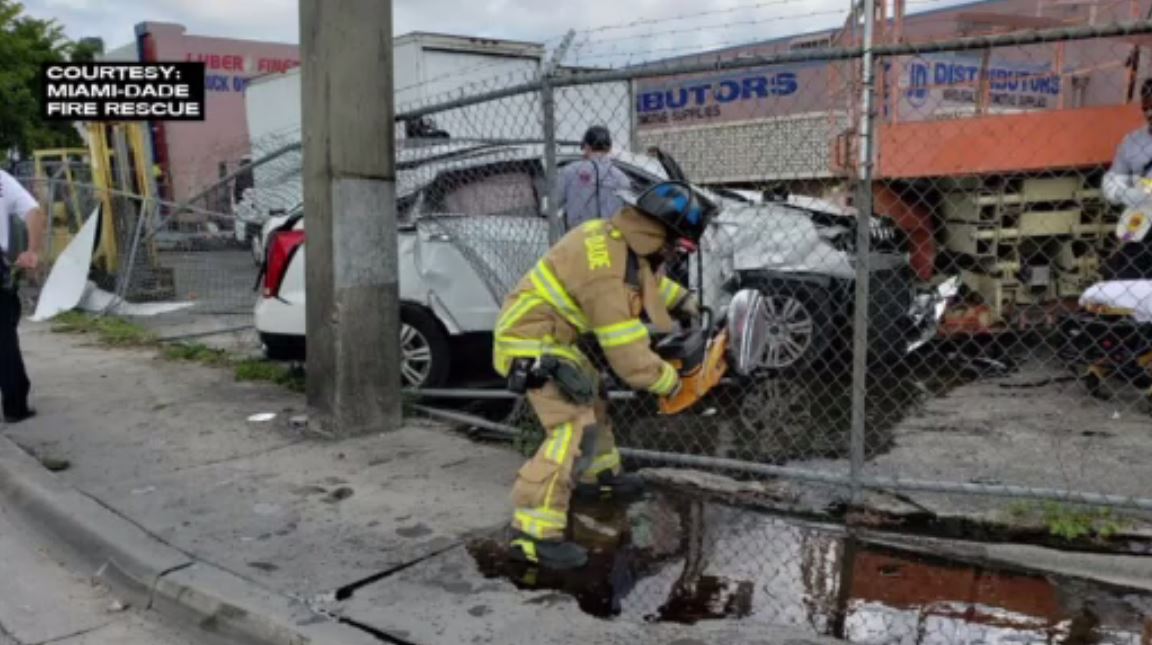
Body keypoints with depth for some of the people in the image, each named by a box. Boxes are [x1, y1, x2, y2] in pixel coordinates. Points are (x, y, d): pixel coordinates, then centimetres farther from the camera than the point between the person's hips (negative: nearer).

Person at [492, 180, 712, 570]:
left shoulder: (616, 236, -3)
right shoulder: (609, 276, -30)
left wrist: (684, 301, 20)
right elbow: (631, 360, -25)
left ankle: (599, 475, 45)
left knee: (592, 397, 25)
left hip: (551, 337, 10)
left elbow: (647, 276, 23)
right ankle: (533, 532, -18)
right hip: (531, 342, -10)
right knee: (576, 428, -18)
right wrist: (672, 383, -10)